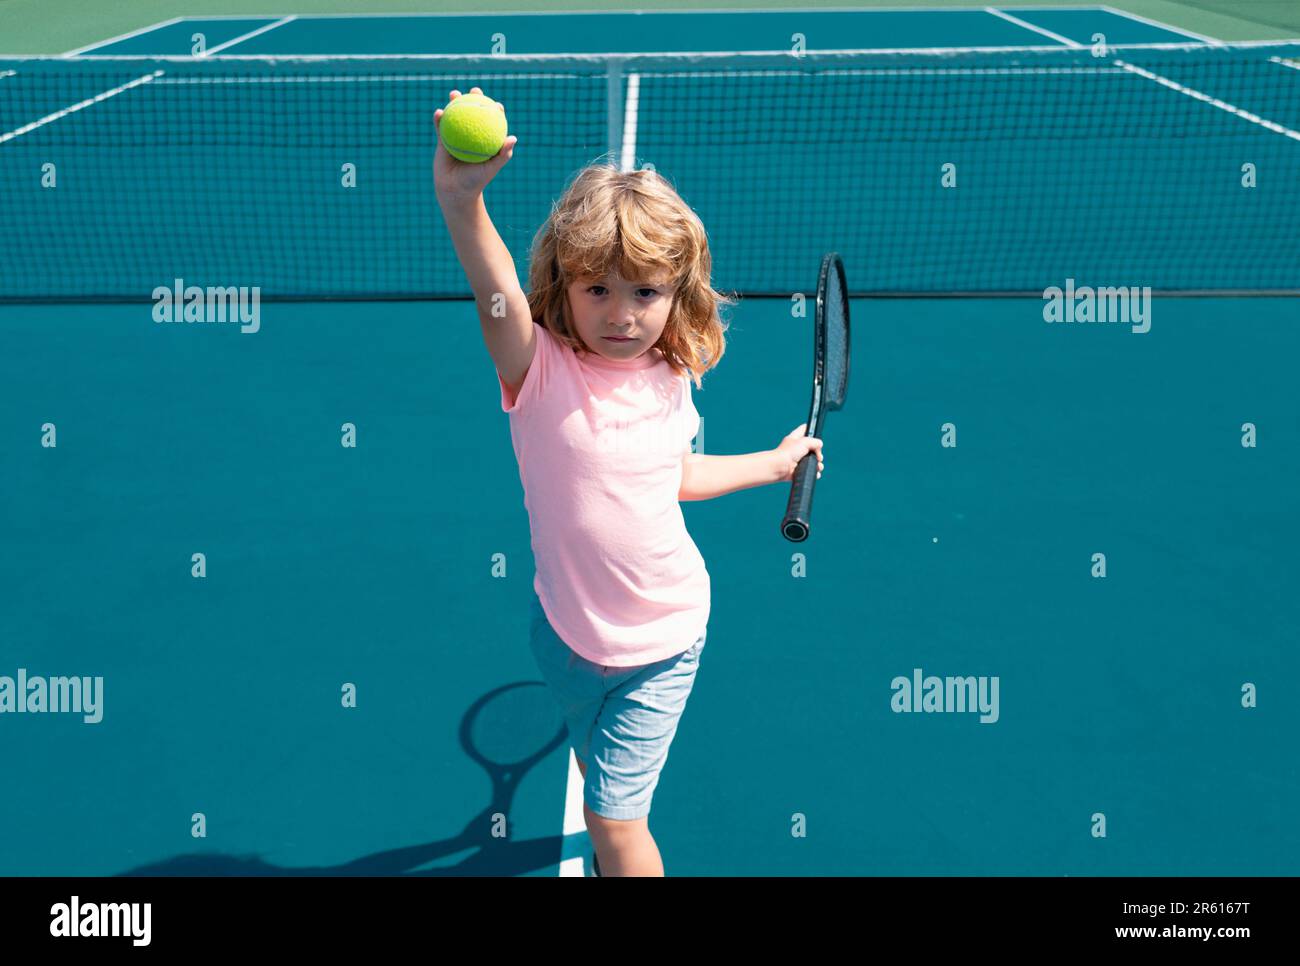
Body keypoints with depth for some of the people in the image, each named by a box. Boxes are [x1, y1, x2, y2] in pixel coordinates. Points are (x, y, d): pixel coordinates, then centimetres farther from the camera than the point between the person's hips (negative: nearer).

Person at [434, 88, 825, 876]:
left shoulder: (671, 383, -8)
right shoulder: (540, 371, -20)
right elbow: (501, 301, -43)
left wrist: (775, 462, 21)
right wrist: (463, 203, -62)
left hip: (664, 640, 0)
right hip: (568, 633, 0)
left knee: (616, 818, 0)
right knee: (597, 767, 28)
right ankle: (620, 843, 60)